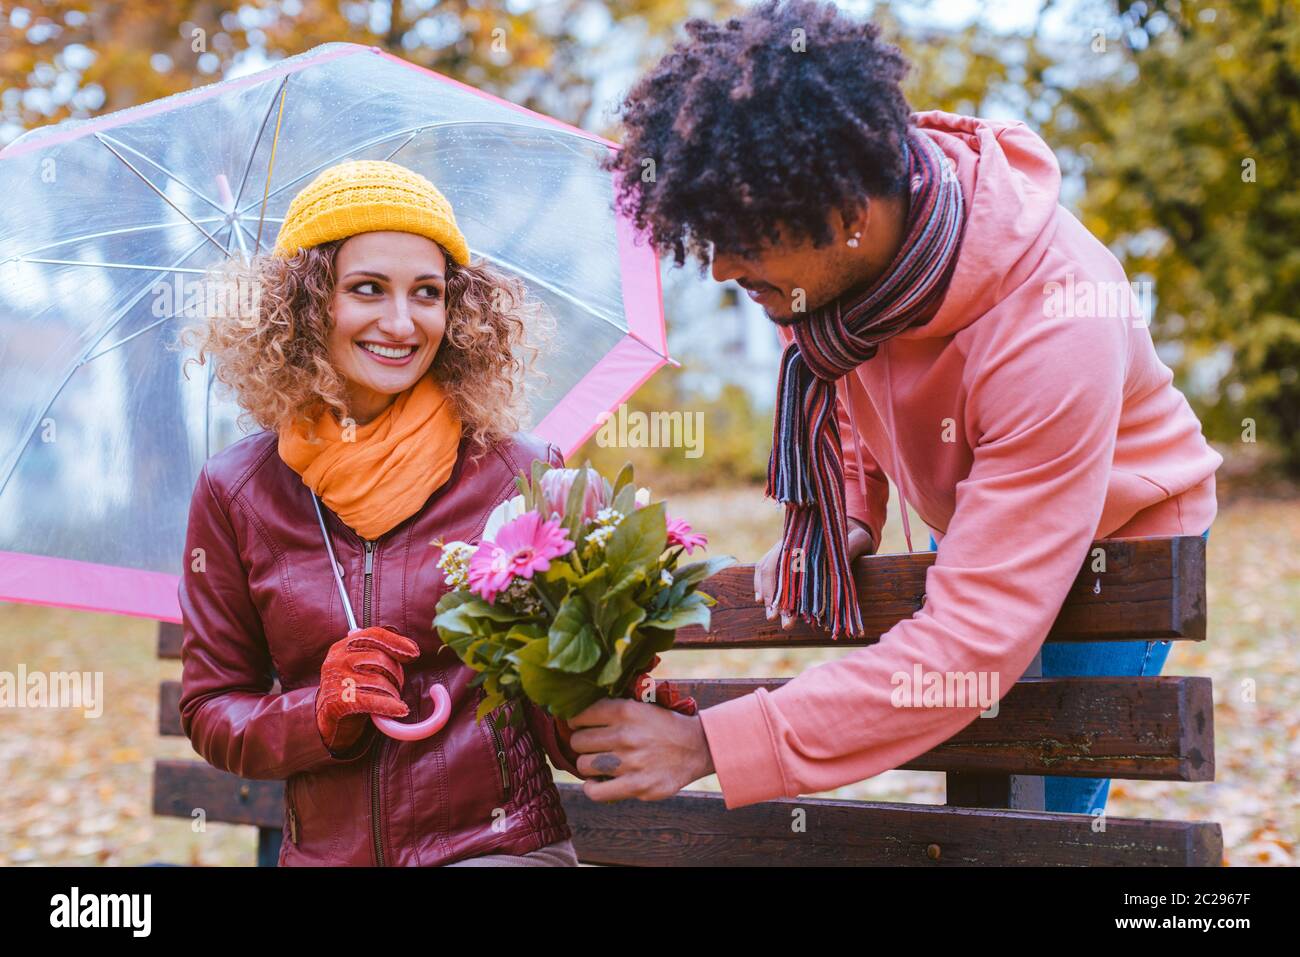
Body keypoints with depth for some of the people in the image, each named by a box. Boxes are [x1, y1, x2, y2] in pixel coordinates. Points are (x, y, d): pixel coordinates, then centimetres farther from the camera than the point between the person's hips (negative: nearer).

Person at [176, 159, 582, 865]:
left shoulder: (525, 476, -2)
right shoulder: (237, 492, 2)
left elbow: (565, 724, 2)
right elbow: (212, 711, 8)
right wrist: (321, 715, -10)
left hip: (501, 844, -2)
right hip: (325, 850, 2)